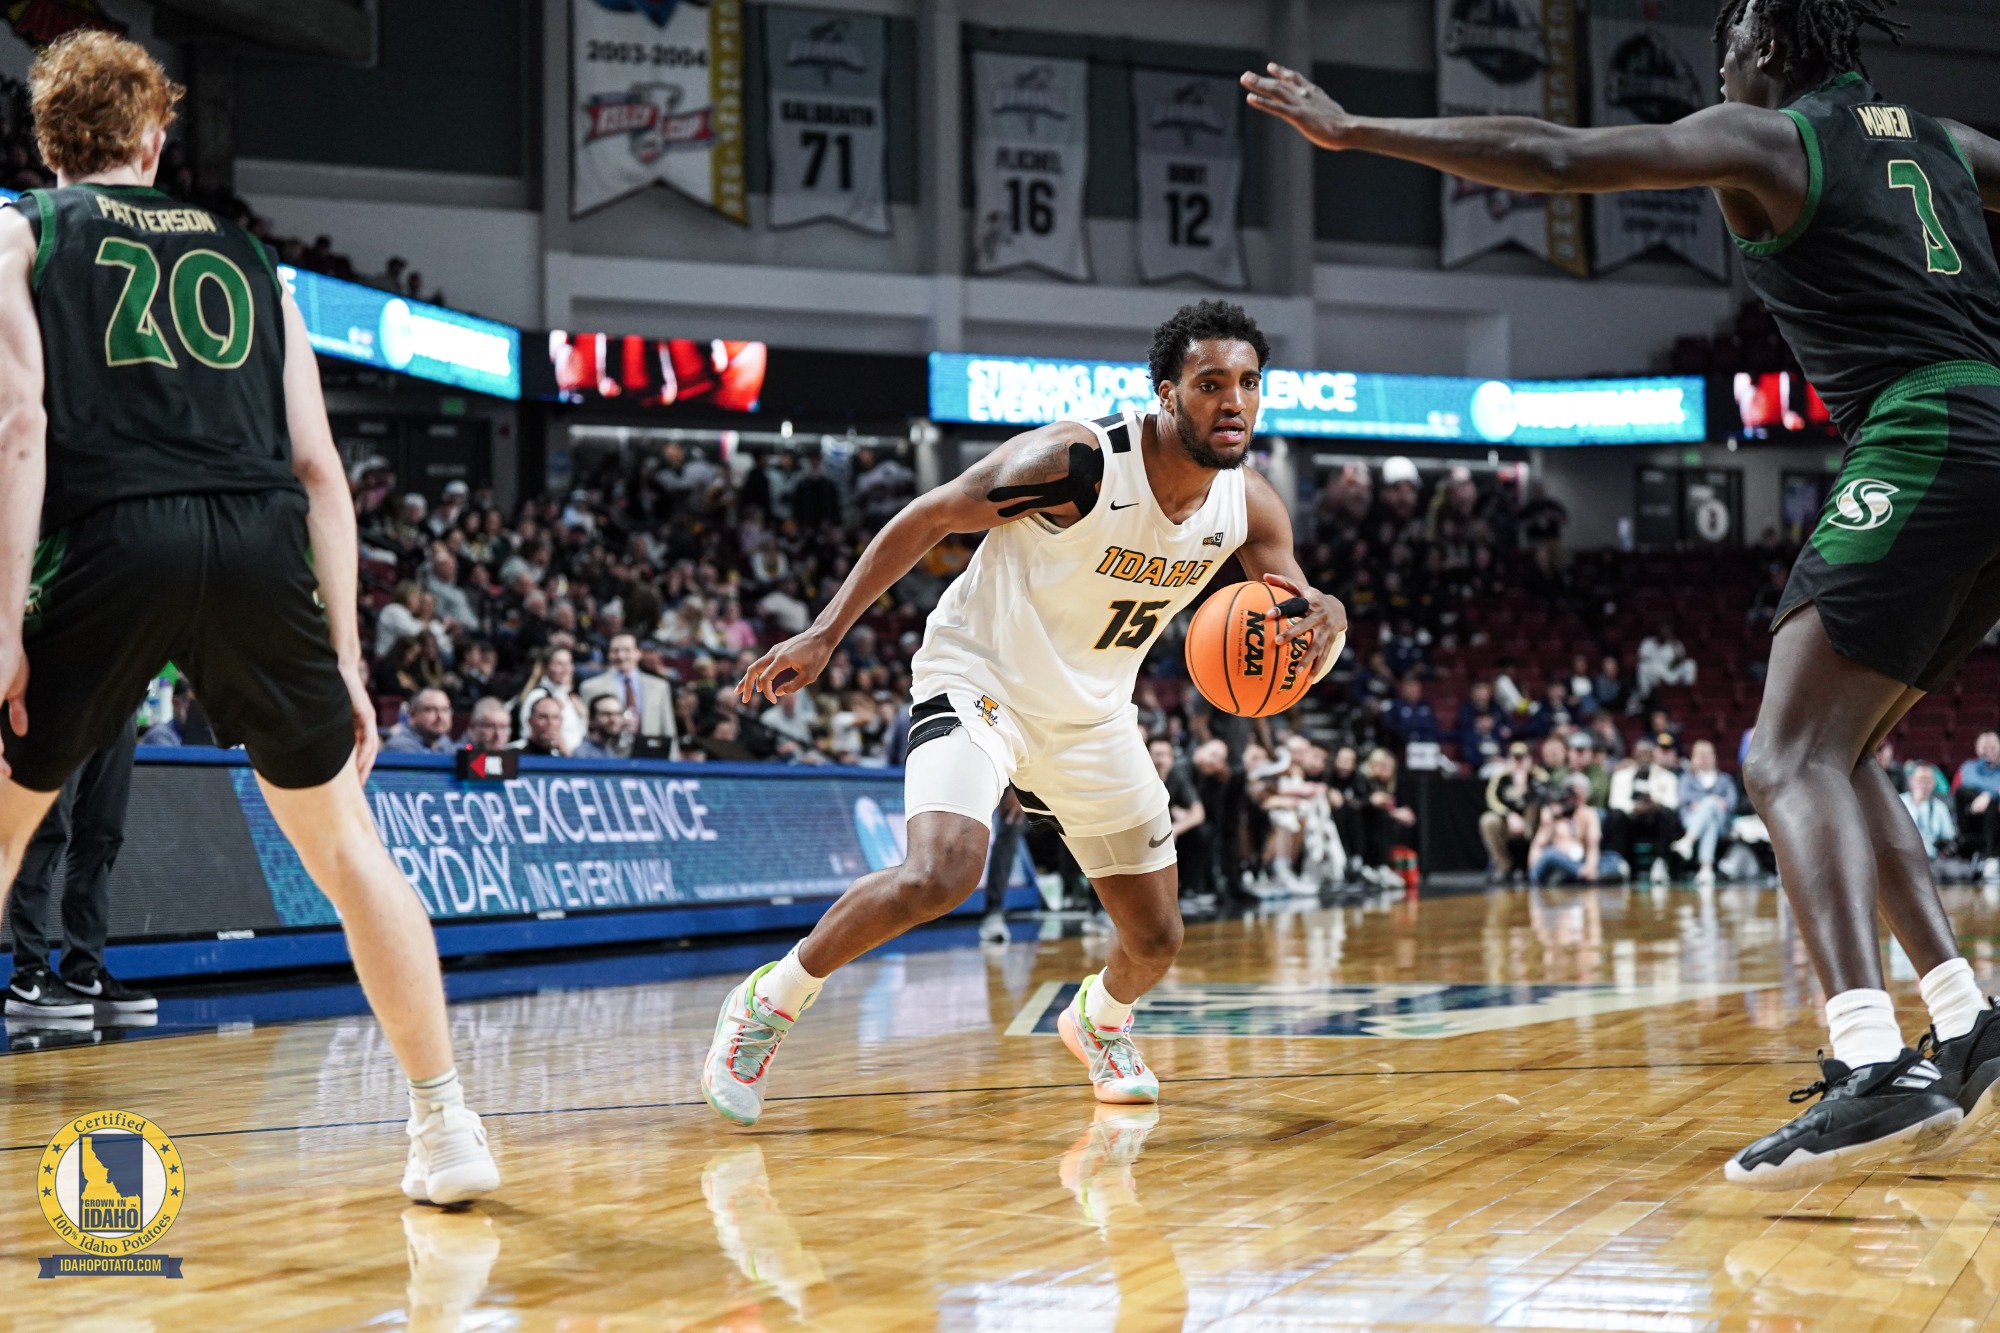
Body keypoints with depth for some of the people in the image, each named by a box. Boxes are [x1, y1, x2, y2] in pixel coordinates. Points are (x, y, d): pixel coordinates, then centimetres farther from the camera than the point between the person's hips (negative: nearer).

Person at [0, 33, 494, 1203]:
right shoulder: (243, 254, 26)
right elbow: (317, 467, 18)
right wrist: (345, 662, 18)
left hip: (111, 542, -2)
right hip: (261, 546, 2)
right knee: (347, 846, 17)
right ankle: (448, 1128, 14)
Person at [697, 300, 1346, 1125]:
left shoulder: (1248, 506, -11)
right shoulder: (1077, 462, -26)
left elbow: (1297, 643, -3)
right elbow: (930, 517, -16)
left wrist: (1322, 621, -29)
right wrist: (824, 635, -18)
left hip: (1092, 717, 6)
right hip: (979, 678, -6)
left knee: (1156, 940, 10)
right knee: (939, 877, -31)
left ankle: (1098, 1020, 47)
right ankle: (768, 1004, -9)